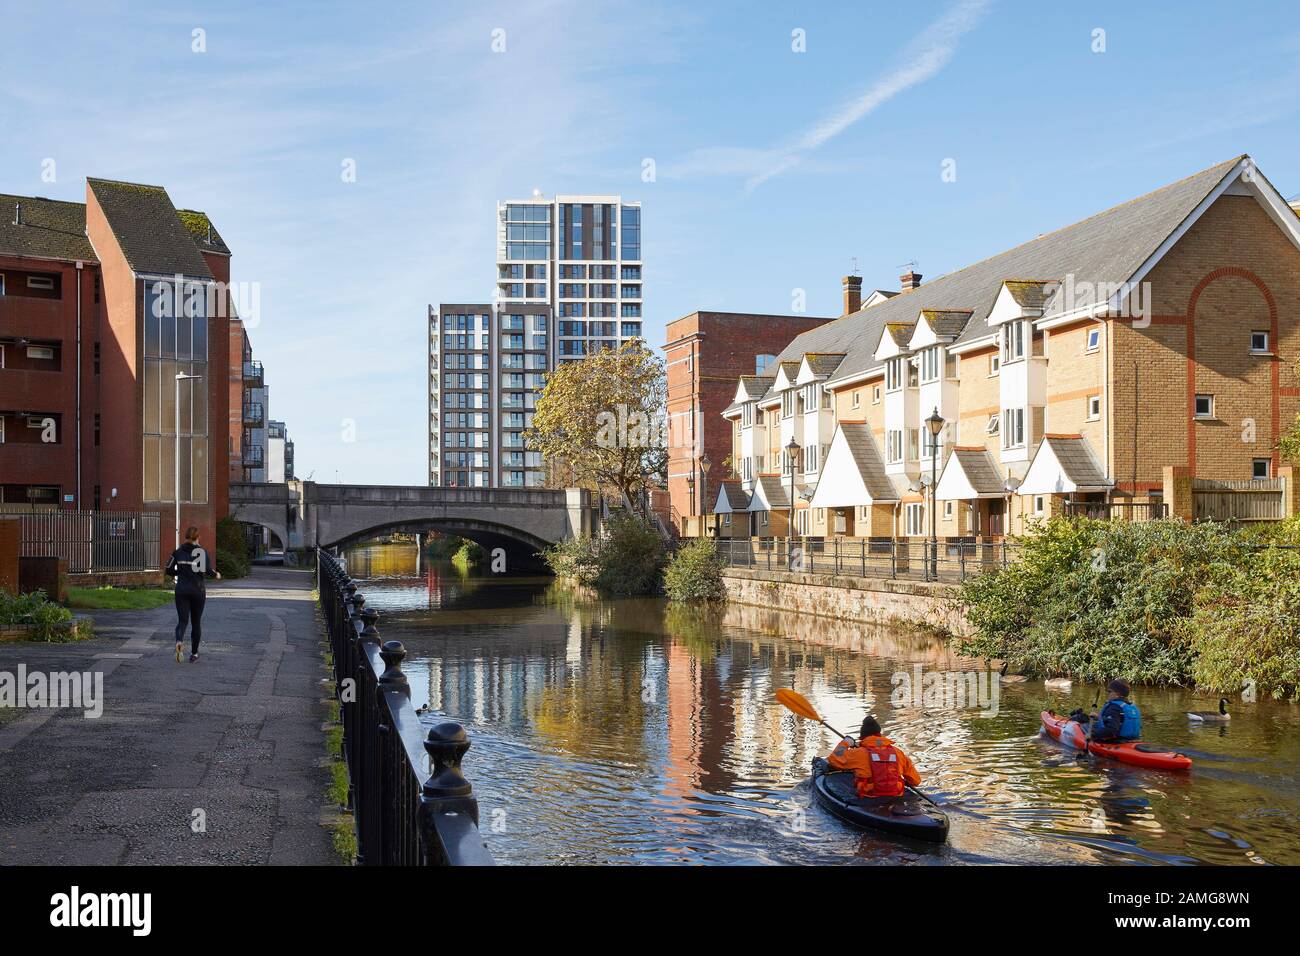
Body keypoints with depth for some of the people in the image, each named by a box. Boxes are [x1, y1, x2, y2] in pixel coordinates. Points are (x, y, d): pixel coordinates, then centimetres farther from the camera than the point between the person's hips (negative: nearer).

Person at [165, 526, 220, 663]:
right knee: (196, 622, 11)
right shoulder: (201, 551, -5)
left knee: (182, 620, 2)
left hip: (181, 590, 2)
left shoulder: (178, 551, 5)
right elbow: (207, 570, -17)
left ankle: (179, 641, -30)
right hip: (198, 590, -2)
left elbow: (168, 570, 4)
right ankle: (194, 654, 18)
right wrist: (216, 574, 3)